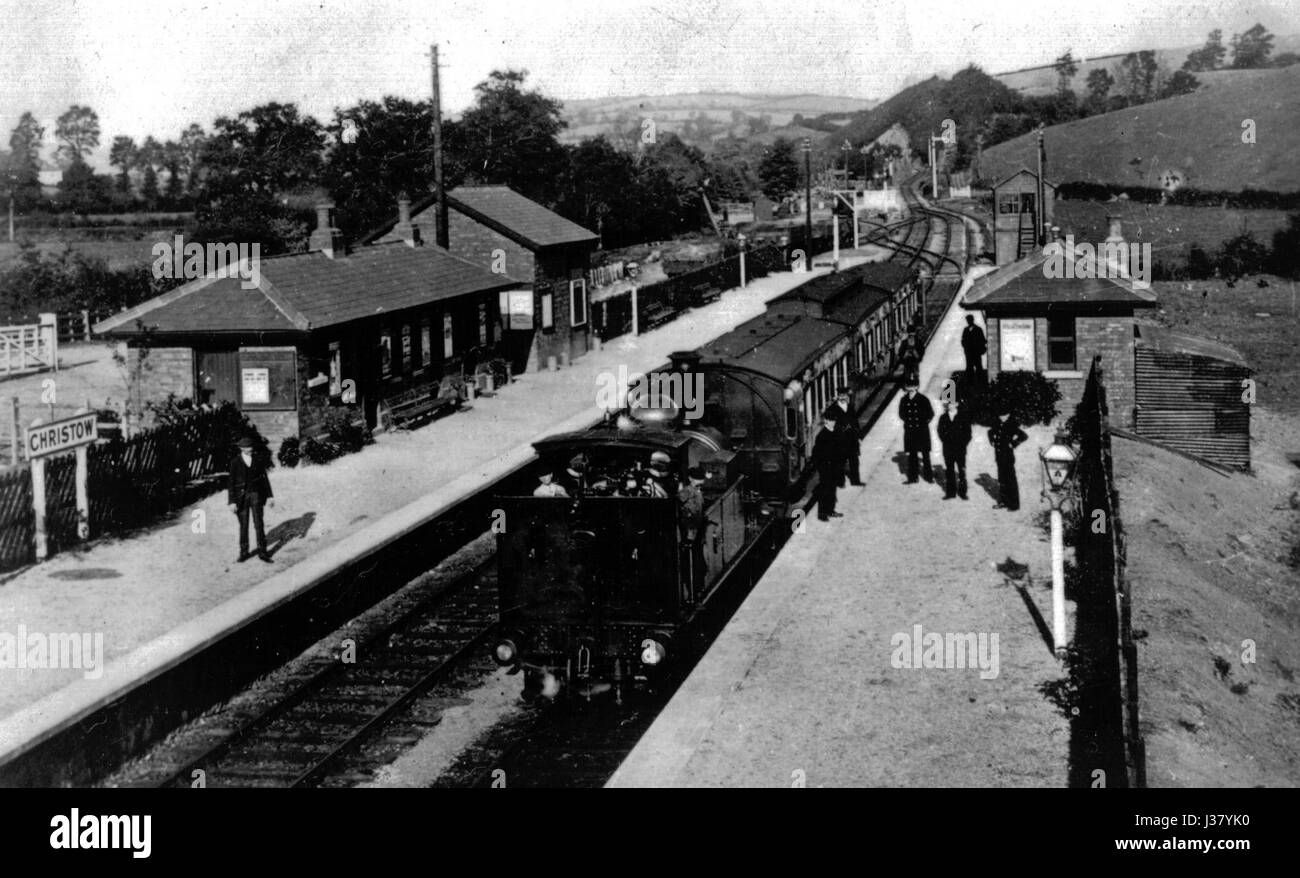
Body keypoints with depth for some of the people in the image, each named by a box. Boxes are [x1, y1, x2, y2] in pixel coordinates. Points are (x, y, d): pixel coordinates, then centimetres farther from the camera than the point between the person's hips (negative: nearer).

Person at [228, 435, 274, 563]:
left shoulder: (257, 460, 3)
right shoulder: (235, 462, -4)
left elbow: (264, 478, 7)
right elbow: (231, 482, -4)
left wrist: (270, 495, 4)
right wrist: (232, 501, -8)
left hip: (256, 494, 1)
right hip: (241, 496, -1)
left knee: (259, 523, -4)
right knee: (243, 525, 4)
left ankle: (262, 552, 2)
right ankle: (244, 552, 15)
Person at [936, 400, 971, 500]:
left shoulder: (963, 417, -1)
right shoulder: (943, 418, 6)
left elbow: (968, 432, -1)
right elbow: (940, 431, 8)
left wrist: (963, 443, -6)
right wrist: (944, 441, -2)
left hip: (960, 448, -2)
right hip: (947, 449, 2)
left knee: (961, 470, 2)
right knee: (949, 470, 4)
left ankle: (962, 492, 7)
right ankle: (950, 492, 10)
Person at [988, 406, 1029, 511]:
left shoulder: (1012, 426, -12)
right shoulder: (997, 425, 7)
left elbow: (1024, 436, -21)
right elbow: (990, 432, 30)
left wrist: (1013, 444, -16)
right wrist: (992, 441, 15)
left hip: (1008, 456, -7)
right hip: (999, 455, 7)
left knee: (1011, 480, -1)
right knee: (1002, 480, 12)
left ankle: (1014, 504, 6)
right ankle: (1005, 502, 22)